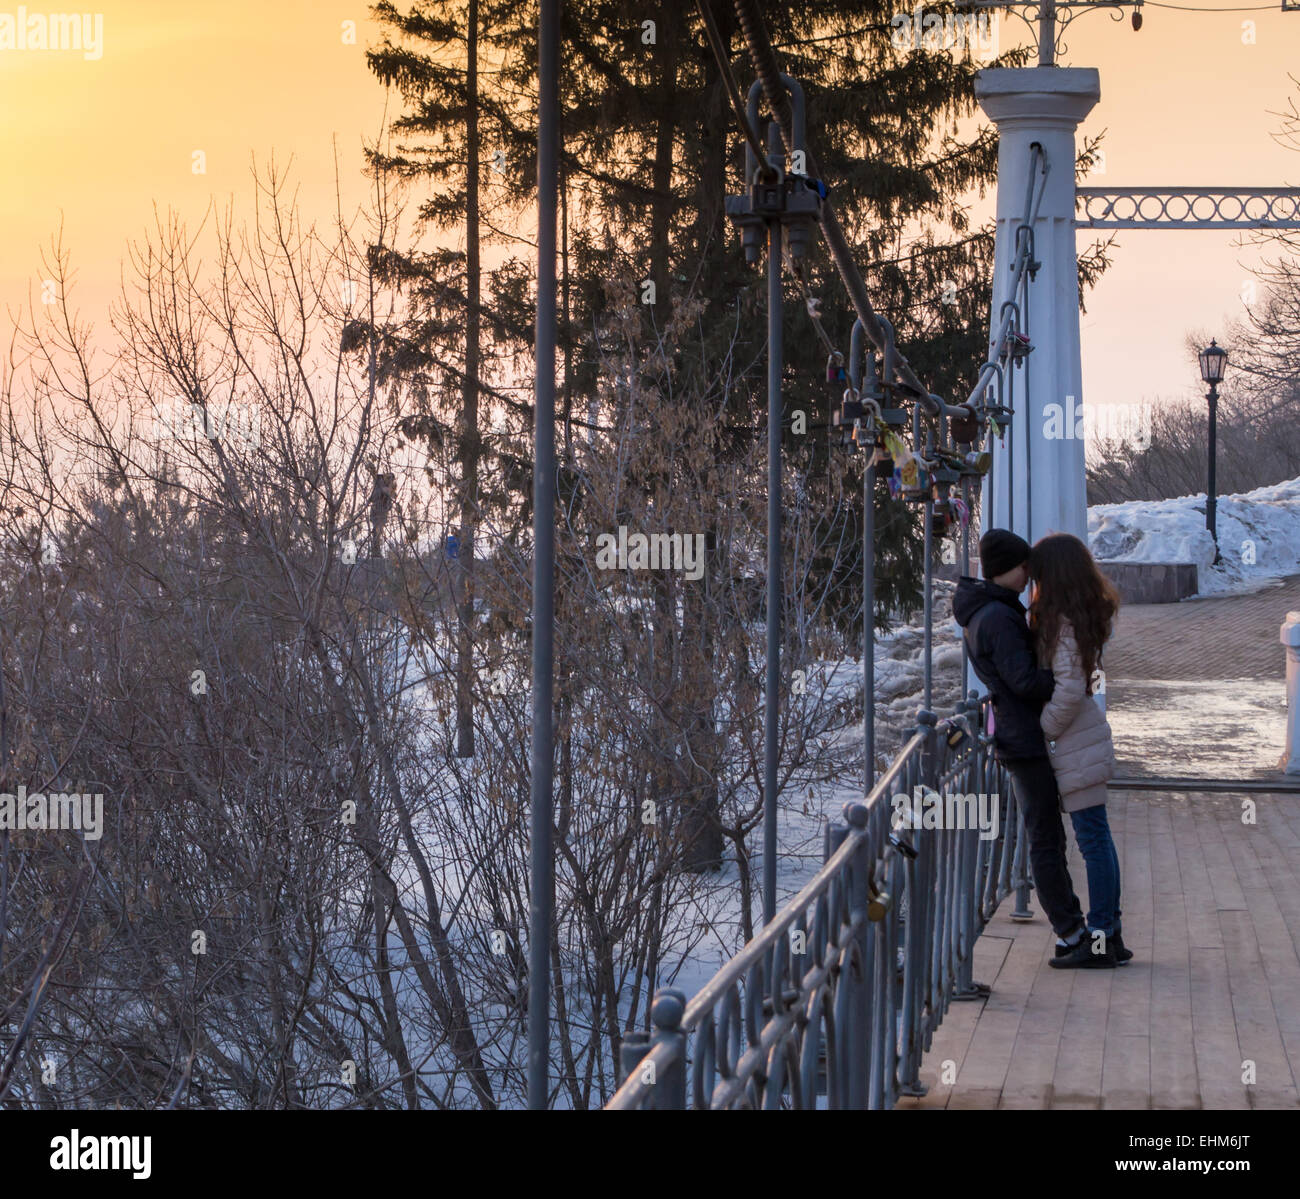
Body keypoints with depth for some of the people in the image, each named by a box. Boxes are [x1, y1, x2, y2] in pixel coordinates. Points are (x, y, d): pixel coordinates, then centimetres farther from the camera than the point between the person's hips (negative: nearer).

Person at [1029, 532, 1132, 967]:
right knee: (1095, 838, 13)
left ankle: (1104, 937, 0)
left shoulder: (1064, 620, -17)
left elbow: (1068, 691, -22)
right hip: (1085, 738, 9)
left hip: (1075, 747, -9)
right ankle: (1105, 932, 18)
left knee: (1092, 838, -4)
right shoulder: (1087, 613, 12)